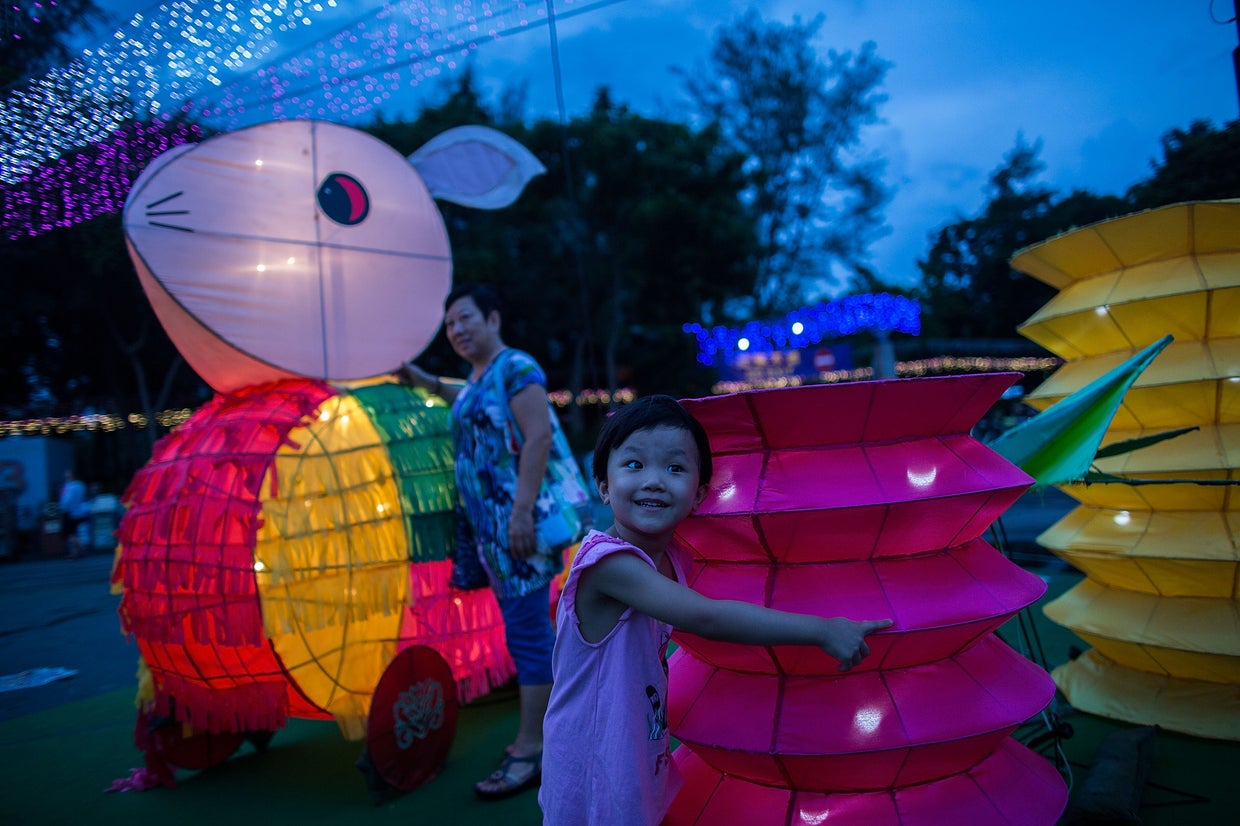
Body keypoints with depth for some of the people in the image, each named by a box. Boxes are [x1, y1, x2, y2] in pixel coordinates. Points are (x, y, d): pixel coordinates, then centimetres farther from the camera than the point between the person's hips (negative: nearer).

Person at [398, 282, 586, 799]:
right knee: (530, 629, 15)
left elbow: (539, 435, -21)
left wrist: (523, 511, -27)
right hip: (492, 525, 10)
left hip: (521, 521, -10)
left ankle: (530, 753, 2)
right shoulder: (478, 377, 17)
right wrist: (427, 382, 33)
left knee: (526, 629, -5)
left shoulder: (515, 367, -11)